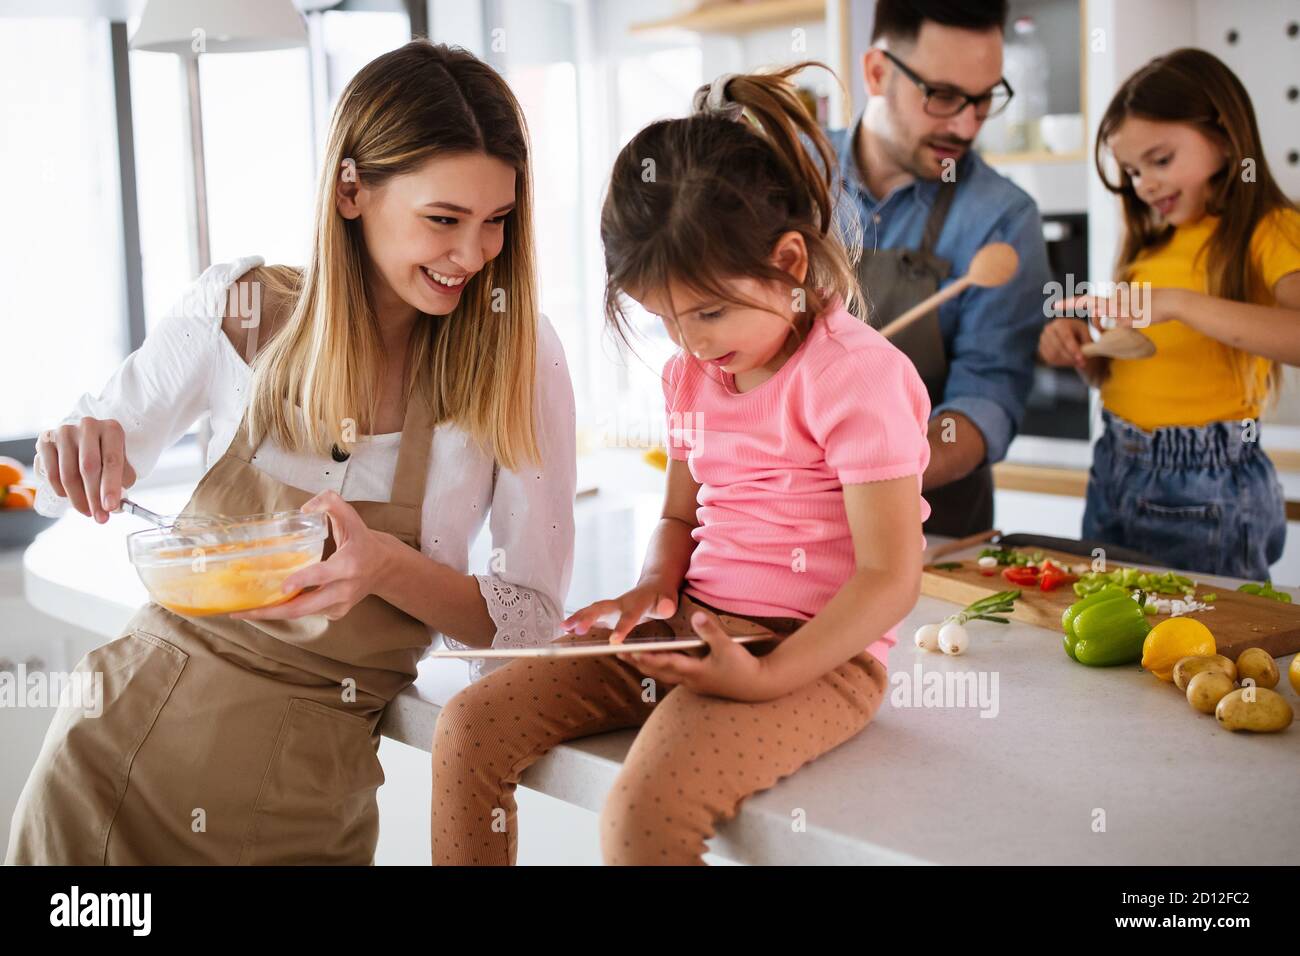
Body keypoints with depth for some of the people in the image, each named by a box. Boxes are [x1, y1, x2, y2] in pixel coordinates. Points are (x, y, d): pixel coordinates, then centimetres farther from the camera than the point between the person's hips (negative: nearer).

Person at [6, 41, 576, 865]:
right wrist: (84, 459, -15)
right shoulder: (238, 310, -6)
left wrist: (387, 566, -26)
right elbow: (81, 483, 9)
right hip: (132, 713, 2)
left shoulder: (517, 356, -10)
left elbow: (535, 619, -8)